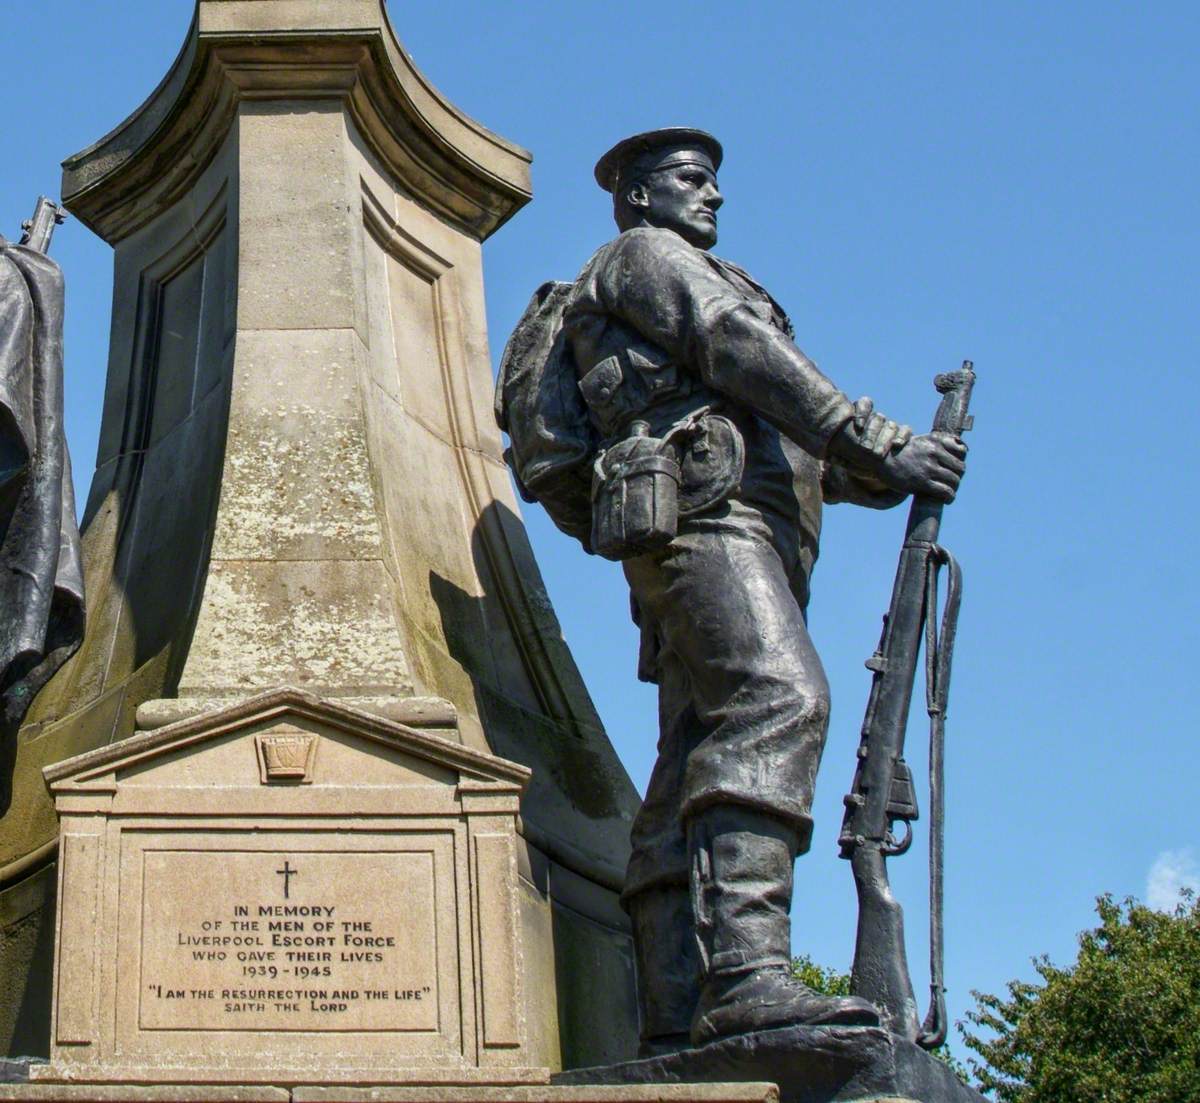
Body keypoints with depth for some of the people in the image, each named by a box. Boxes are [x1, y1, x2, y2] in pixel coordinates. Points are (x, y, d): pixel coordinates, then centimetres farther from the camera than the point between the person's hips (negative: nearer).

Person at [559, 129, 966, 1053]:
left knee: (702, 767, -3)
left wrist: (879, 475, 15)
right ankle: (746, 974, -47)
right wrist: (881, 444, -11)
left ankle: (678, 1022, -12)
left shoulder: (701, 280, 39)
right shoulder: (642, 255, 11)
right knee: (776, 700, -30)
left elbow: (775, 440, 32)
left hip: (749, 530, 10)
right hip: (702, 505, -10)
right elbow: (744, 353, -5)